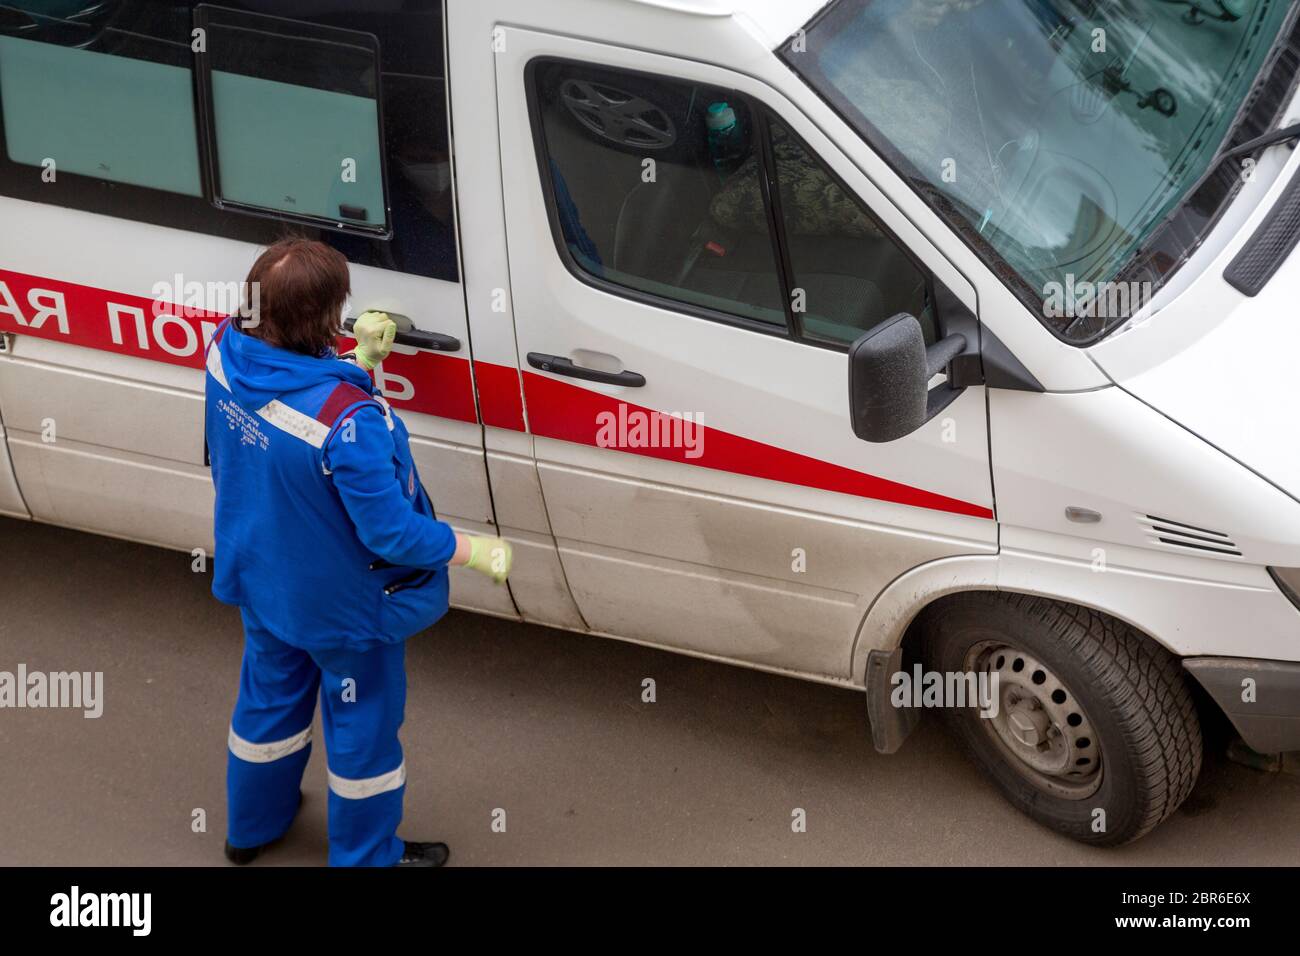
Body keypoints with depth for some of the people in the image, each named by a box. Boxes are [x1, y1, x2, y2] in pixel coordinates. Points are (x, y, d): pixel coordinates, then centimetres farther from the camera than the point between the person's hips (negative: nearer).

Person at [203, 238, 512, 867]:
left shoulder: (226, 352, -19)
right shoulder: (349, 419, -40)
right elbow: (390, 531, -30)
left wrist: (356, 361, -5)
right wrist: (476, 551, -16)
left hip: (257, 578, 7)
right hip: (342, 603, -7)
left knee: (270, 696, 31)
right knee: (362, 724, 19)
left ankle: (251, 827, 53)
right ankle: (365, 856, 41)